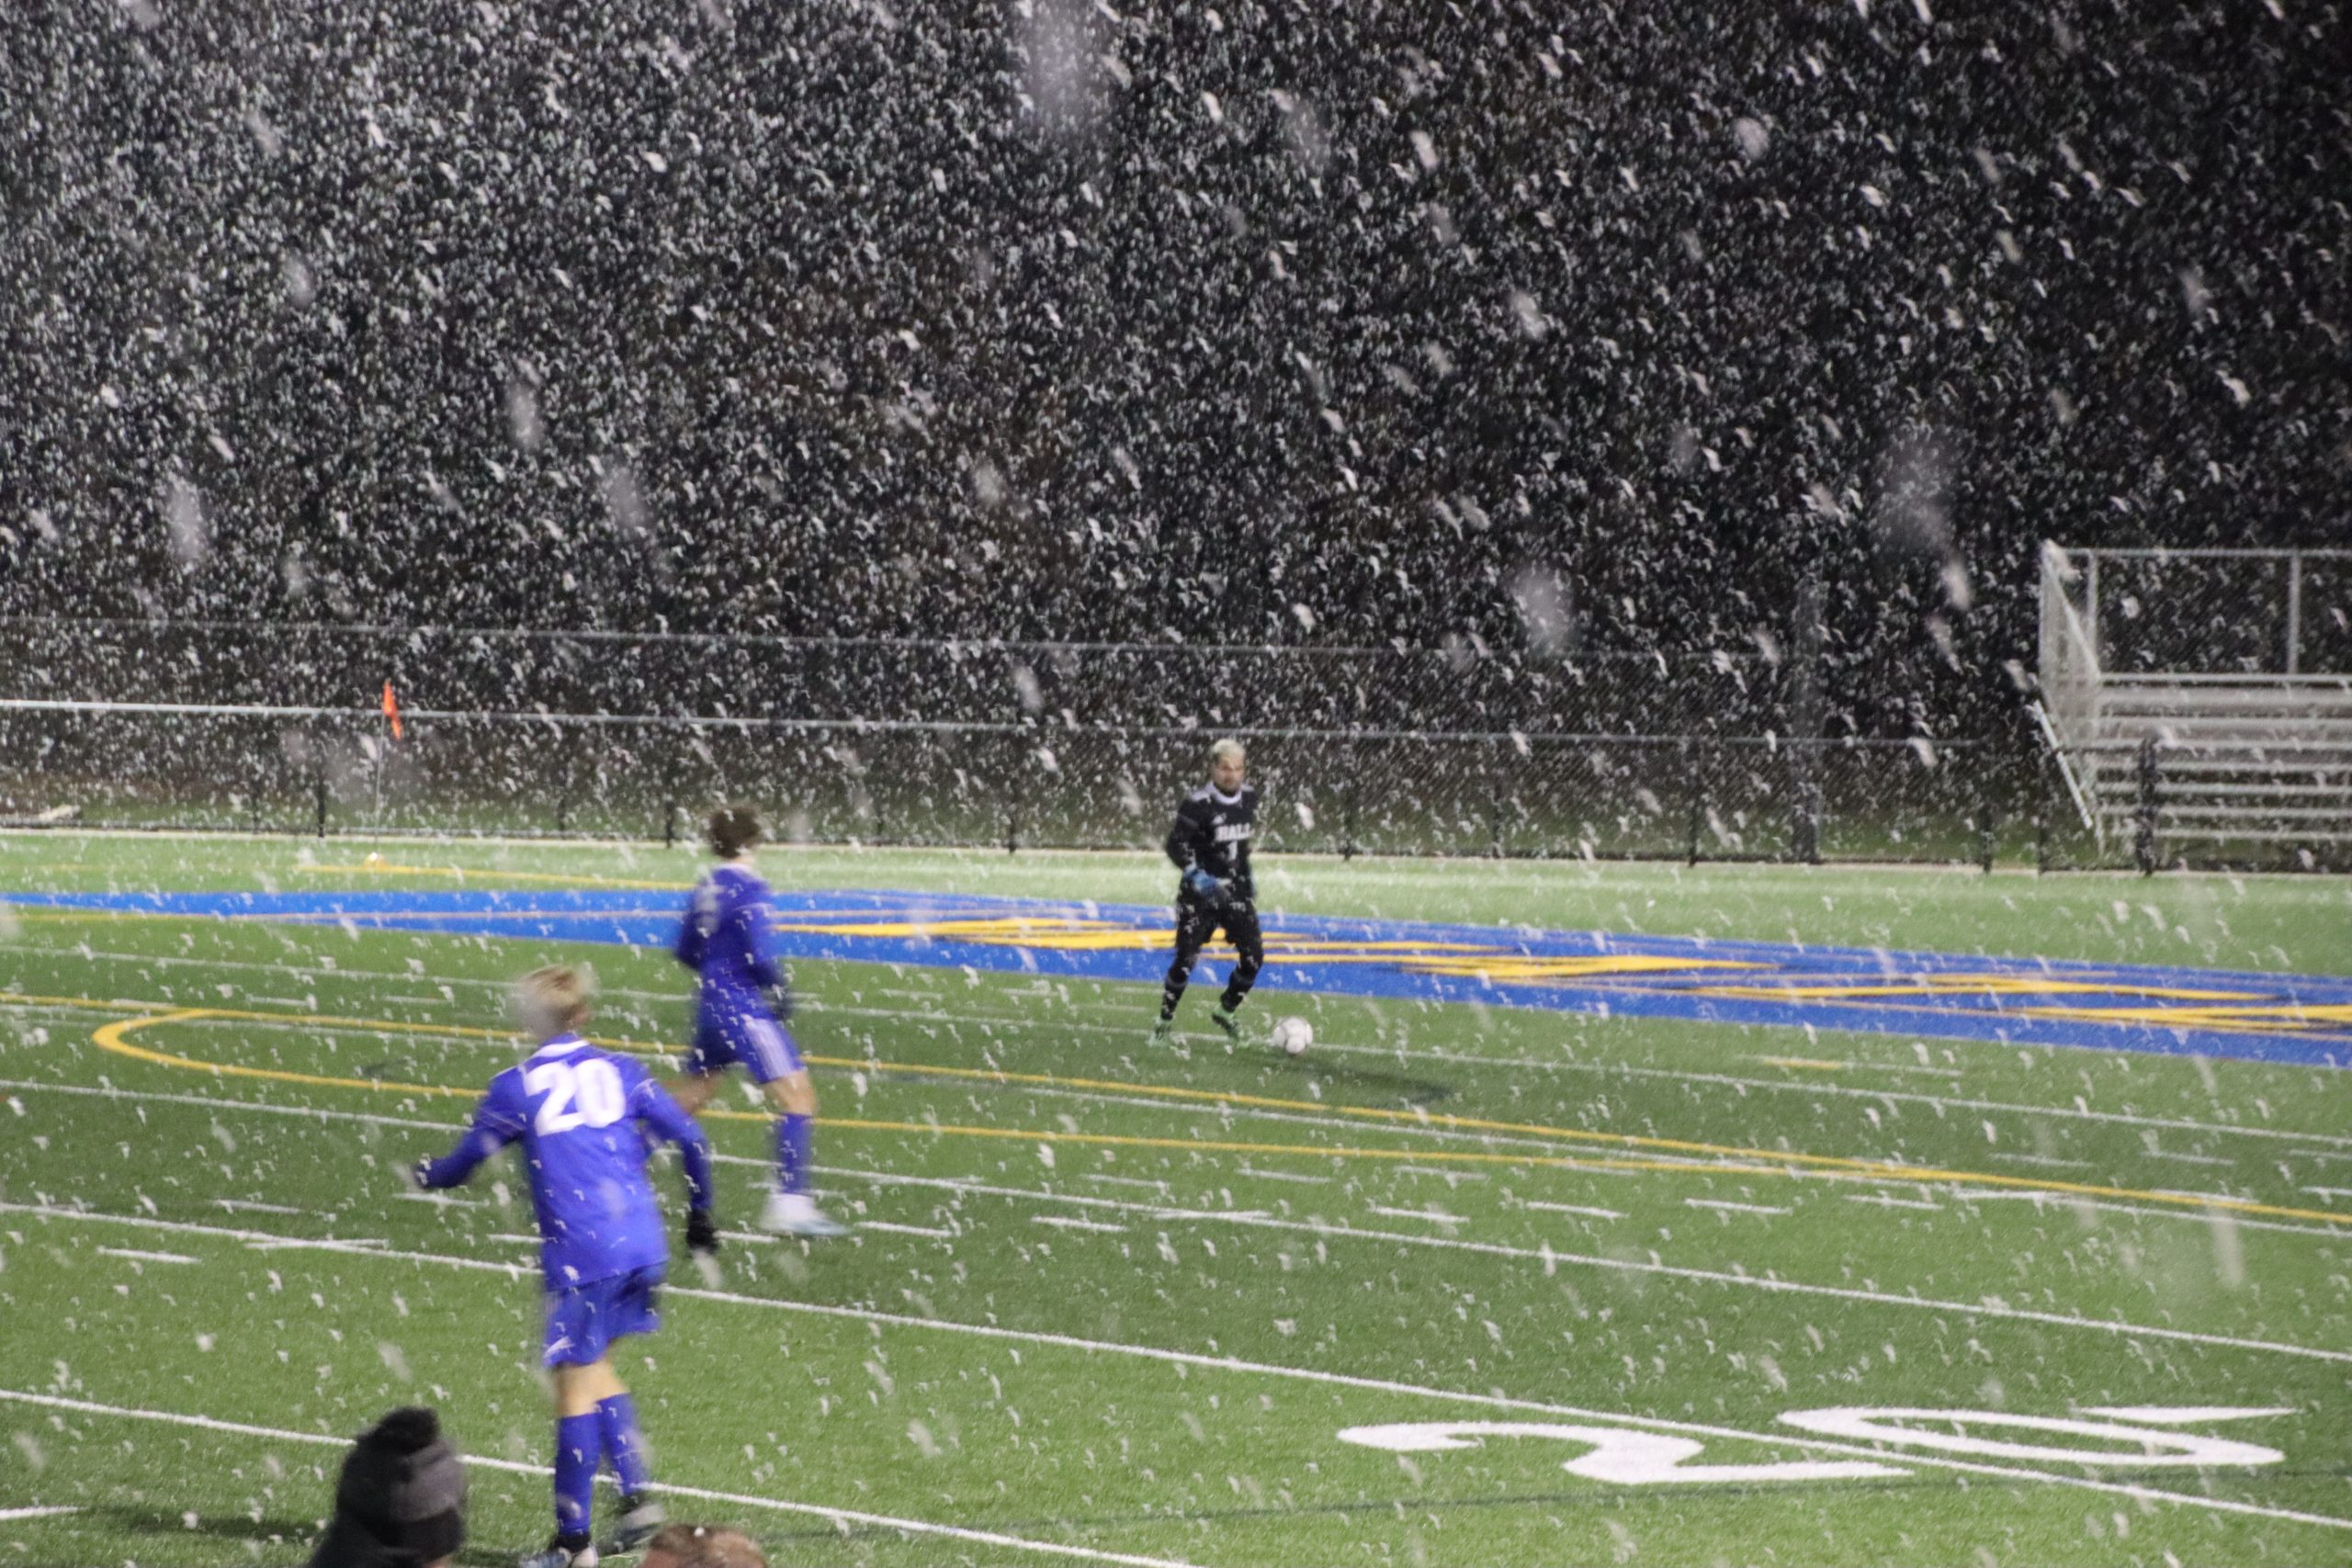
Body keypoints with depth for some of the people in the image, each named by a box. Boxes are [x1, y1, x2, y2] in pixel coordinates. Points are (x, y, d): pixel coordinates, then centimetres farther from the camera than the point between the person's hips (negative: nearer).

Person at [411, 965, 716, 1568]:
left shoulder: (517, 1088, -2)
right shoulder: (619, 1072, 8)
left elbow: (463, 1163, 7)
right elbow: (691, 1140, 7)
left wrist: (426, 1175, 29)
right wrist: (699, 1215, 20)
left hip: (578, 1253, -5)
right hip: (641, 1246, 5)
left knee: (576, 1384, 1)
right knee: (596, 1368, 22)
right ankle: (637, 1496, 12)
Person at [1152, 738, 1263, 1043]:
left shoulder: (1249, 796, 4)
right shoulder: (1198, 803, -16)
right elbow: (1176, 844, -20)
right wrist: (1196, 874, -33)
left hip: (1234, 888, 6)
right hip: (1200, 891, -6)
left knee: (1253, 954, -1)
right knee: (1186, 958, -7)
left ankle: (1226, 1011, 19)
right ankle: (1165, 1021, 8)